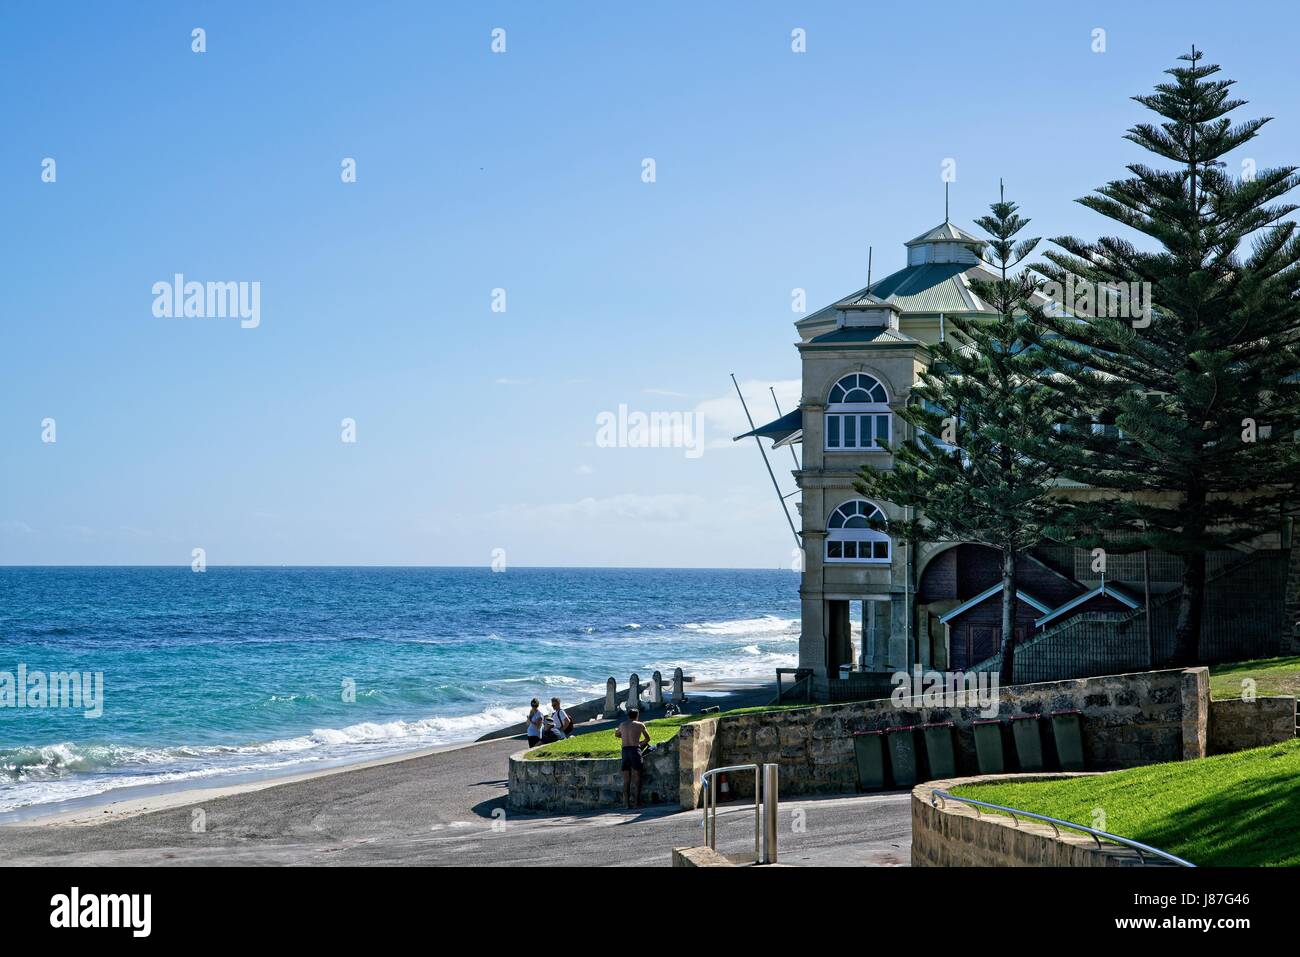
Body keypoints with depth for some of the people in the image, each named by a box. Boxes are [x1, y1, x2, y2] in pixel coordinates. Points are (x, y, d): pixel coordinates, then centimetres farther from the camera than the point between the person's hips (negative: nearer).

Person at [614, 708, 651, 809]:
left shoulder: (622, 725, 13)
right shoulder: (640, 725, 5)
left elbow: (617, 733, 33)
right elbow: (647, 738, 15)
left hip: (625, 750, 3)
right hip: (635, 750, -3)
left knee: (626, 779, 4)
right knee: (638, 777, 5)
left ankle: (626, 802, -3)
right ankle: (638, 800, -1)